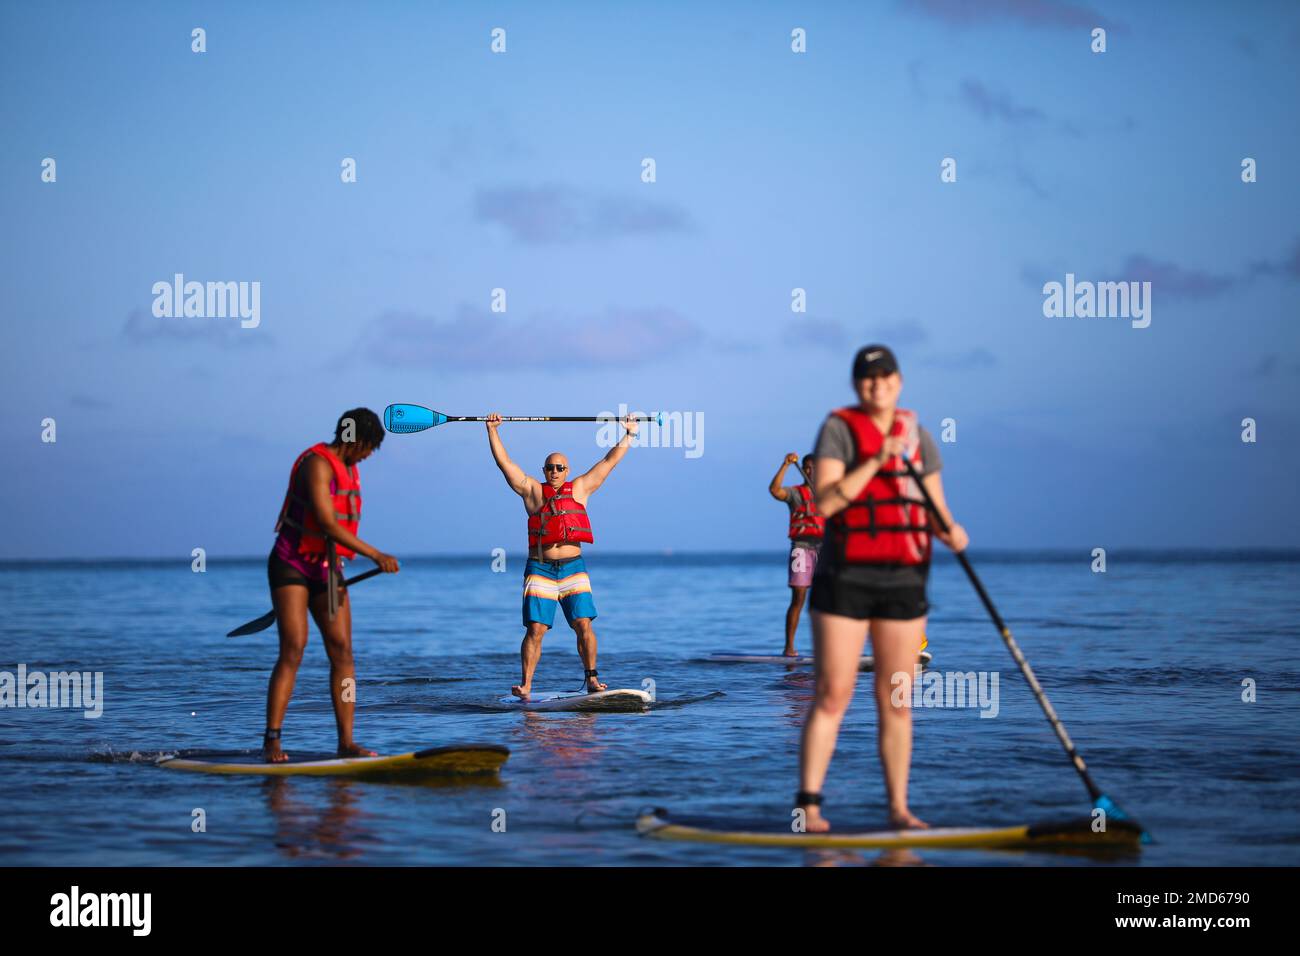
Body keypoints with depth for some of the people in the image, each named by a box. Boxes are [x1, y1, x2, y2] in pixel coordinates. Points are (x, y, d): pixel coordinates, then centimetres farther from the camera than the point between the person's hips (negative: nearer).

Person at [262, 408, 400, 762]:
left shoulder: (349, 468, 12)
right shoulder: (317, 464, -18)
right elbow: (327, 524, -27)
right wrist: (375, 555, -28)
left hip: (327, 569, 8)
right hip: (292, 565, -8)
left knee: (343, 651, -1)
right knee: (293, 650, -15)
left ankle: (346, 742, -1)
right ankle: (272, 742, -13)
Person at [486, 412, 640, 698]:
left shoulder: (580, 489, 13)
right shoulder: (532, 490, 10)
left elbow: (609, 461, 16)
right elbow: (504, 462, 7)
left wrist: (629, 435, 16)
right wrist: (492, 430, 3)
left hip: (573, 569, 1)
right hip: (539, 570, -1)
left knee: (583, 625, -9)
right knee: (535, 629, -8)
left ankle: (591, 678, -1)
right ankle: (525, 685, -8)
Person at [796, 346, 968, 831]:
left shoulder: (919, 437, 12)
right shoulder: (839, 429, -3)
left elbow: (936, 509, 13)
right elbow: (825, 501, -15)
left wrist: (951, 531, -10)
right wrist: (876, 461, -21)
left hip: (904, 581, 4)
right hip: (845, 577, -4)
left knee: (896, 701, 6)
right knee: (832, 695, -7)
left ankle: (898, 809, 11)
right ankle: (808, 805, -6)